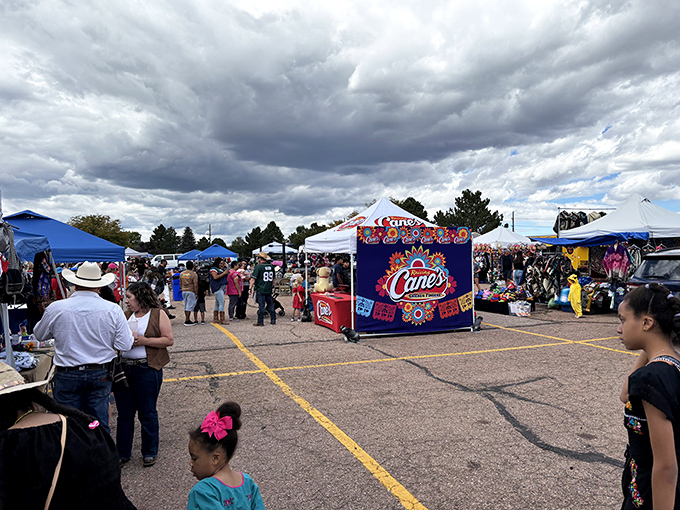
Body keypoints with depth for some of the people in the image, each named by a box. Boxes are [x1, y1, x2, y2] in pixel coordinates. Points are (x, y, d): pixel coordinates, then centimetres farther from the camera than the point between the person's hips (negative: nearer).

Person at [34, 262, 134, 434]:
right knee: (99, 424, 13)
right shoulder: (113, 310, -11)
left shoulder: (56, 308, -10)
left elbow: (39, 334, 9)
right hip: (101, 374, 1)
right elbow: (124, 345, -7)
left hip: (67, 375, 0)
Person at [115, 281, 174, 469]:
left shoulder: (158, 314, -4)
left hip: (147, 369, -5)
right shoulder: (125, 315, 12)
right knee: (124, 413, 13)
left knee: (147, 413, 6)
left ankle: (150, 453, 23)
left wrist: (144, 340, -17)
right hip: (123, 368, 5)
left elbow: (169, 340, -9)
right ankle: (123, 453, 28)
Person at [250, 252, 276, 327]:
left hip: (260, 290, -5)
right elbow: (273, 279, 18)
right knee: (270, 305, 12)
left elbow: (253, 278, -11)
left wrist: (250, 288, -5)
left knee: (261, 306, -1)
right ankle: (273, 320, 17)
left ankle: (260, 322, 4)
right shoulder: (271, 266, 8)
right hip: (269, 290, 5)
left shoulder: (258, 267, -9)